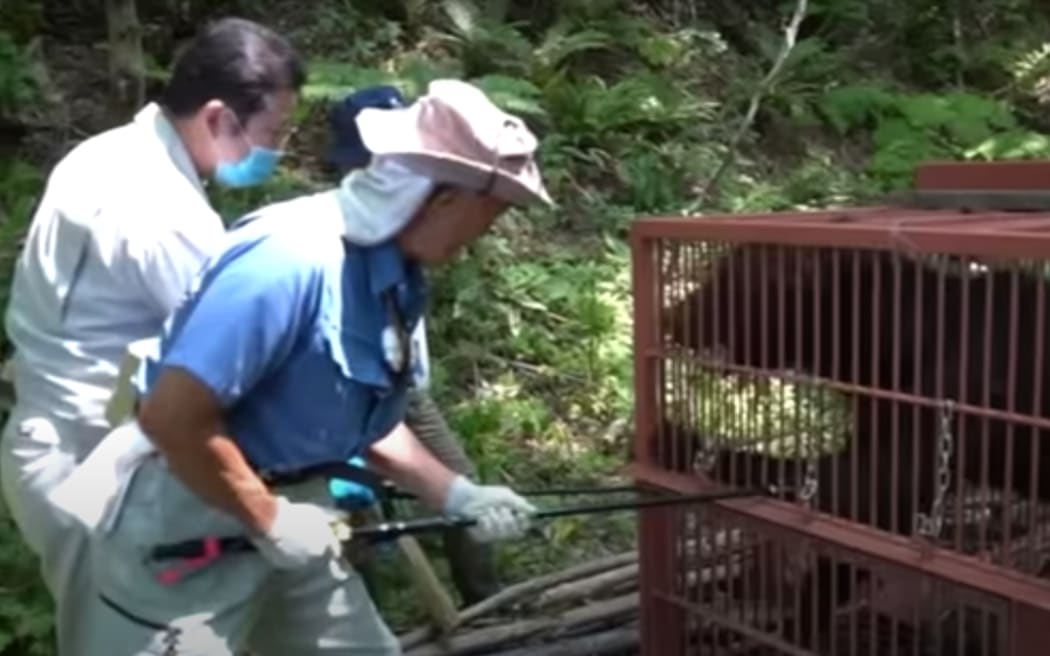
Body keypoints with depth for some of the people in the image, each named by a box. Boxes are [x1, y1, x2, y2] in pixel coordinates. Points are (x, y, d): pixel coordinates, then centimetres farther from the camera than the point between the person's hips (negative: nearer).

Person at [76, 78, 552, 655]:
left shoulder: (398, 278, 1)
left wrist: (459, 496, 1)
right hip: (185, 527, -8)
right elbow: (169, 416, -28)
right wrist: (269, 520, -18)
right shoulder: (290, 259, -27)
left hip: (290, 512, 9)